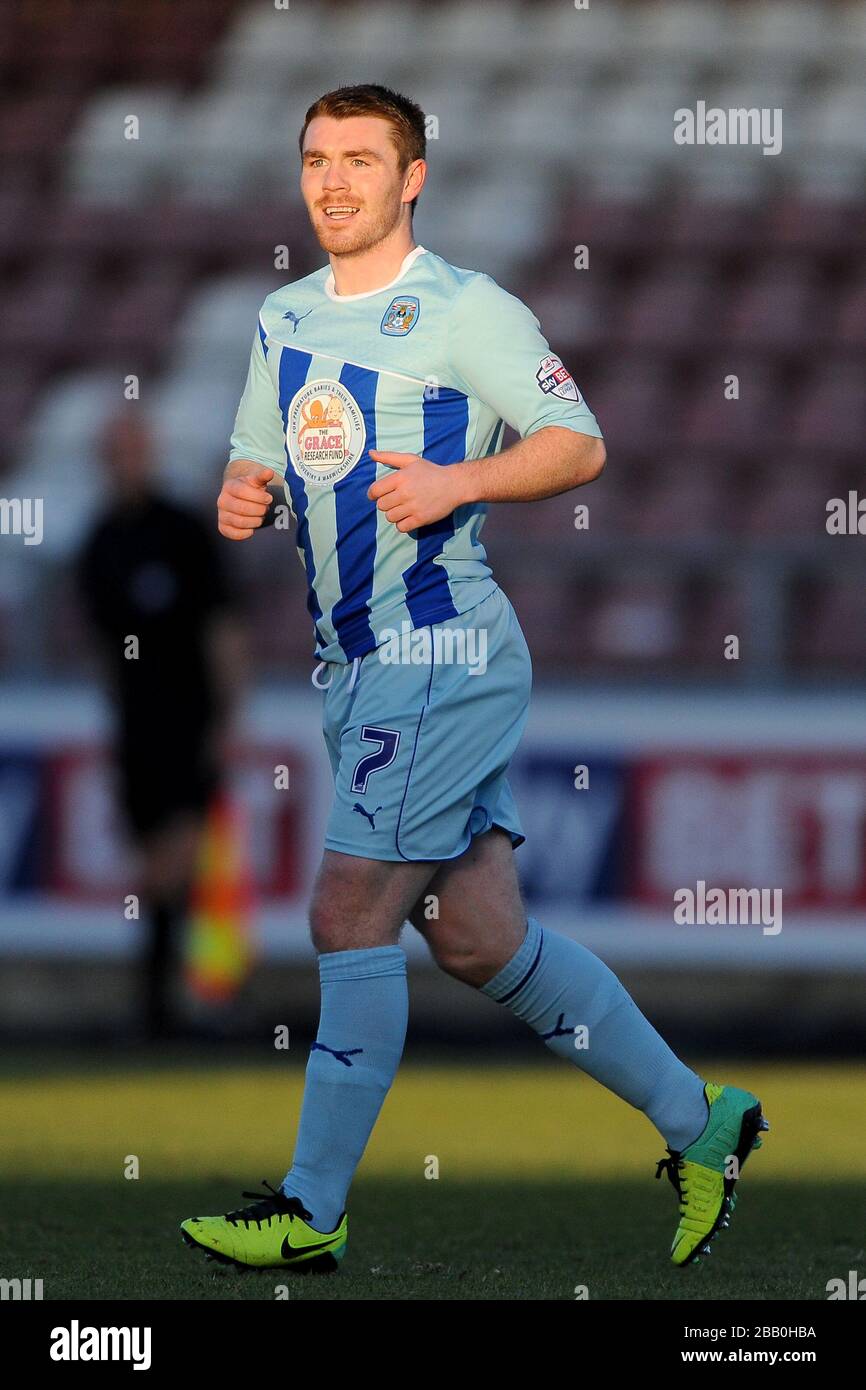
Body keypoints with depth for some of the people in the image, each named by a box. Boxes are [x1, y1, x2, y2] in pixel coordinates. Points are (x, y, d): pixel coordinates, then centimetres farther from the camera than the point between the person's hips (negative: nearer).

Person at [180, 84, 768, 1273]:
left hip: (440, 653, -8)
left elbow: (580, 445, -6)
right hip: (359, 663, 8)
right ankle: (697, 1121, 19)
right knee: (479, 936, 7)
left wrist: (460, 481, -21)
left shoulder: (466, 310, -6)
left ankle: (311, 1211, -6)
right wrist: (239, 499, 0)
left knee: (351, 915, -11)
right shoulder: (287, 321, 16)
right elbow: (256, 459, 23)